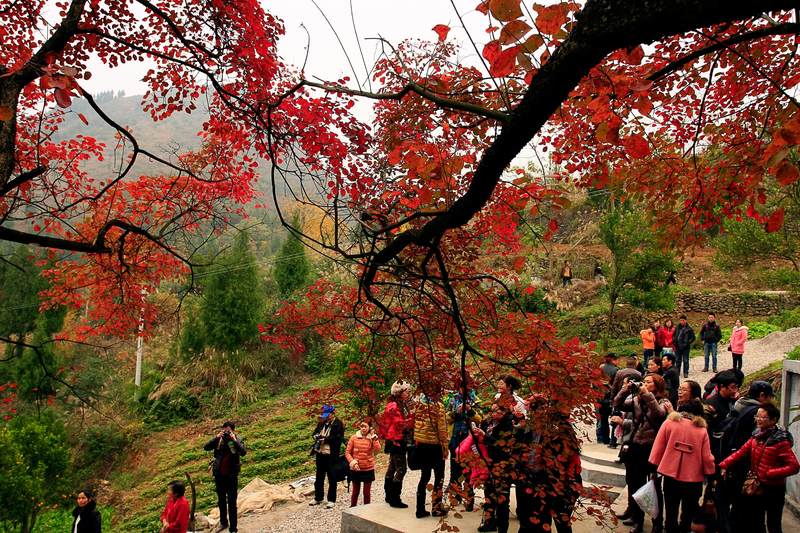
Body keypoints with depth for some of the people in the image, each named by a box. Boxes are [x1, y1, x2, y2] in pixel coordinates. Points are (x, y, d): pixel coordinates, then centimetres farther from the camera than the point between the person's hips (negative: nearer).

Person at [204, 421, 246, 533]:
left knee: (232, 502, -2)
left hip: (232, 476, -4)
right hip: (219, 475, 4)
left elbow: (243, 452, -25)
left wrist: (234, 440, -29)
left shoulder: (237, 440, -9)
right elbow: (206, 447, -13)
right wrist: (217, 438, -23)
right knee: (221, 501, 20)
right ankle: (223, 523, 39)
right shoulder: (219, 439, -3)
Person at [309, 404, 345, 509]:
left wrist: (325, 439, -17)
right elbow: (315, 433, 16)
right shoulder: (322, 422, 11)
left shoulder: (338, 424, -9)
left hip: (331, 455, -7)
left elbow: (338, 438, -19)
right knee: (319, 477, 17)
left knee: (332, 478, 4)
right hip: (320, 453, 7)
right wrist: (317, 436, -7)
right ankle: (318, 498, 30)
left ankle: (331, 500, 14)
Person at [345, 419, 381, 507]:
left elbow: (377, 450, -18)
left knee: (366, 492, 8)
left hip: (368, 469, 0)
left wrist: (374, 437, -18)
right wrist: (352, 462, -14)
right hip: (356, 469, 0)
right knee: (355, 492, 12)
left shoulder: (373, 438, -2)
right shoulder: (354, 438, -3)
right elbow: (347, 452, -1)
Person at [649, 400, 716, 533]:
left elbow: (658, 448, -3)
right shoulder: (702, 430, -3)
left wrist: (654, 468, 6)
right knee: (688, 513, 16)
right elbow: (706, 457, -4)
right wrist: (711, 474, 11)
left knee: (671, 513, 14)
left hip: (670, 475, 0)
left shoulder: (669, 422, -3)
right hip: (693, 478, 0)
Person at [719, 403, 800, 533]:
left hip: (773, 490, -6)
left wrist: (769, 473, -23)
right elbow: (740, 453, -2)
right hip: (756, 488, 6)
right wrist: (723, 465, -14)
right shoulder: (756, 437, 3)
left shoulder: (780, 441, -17)